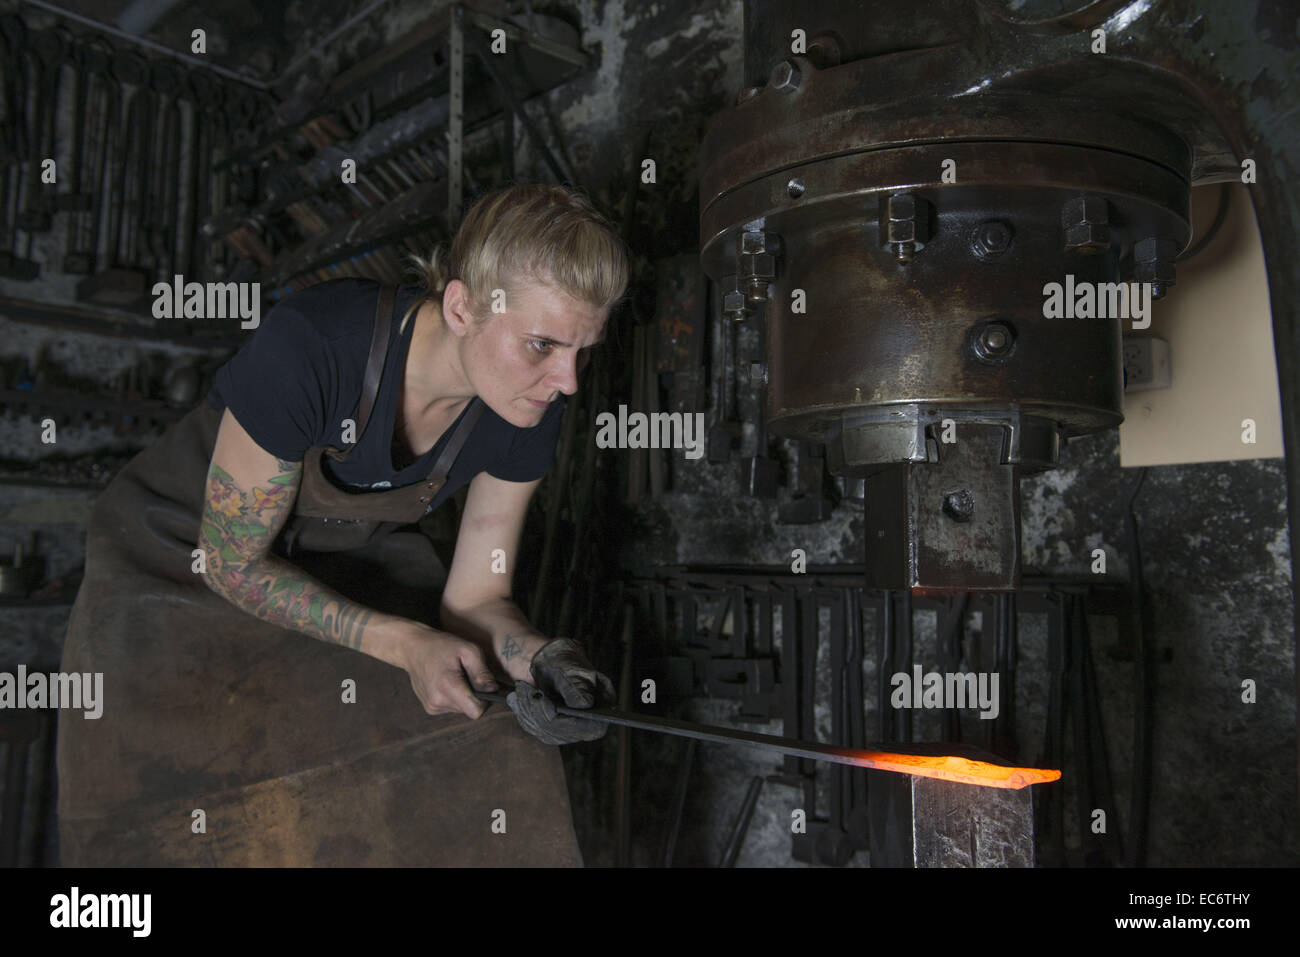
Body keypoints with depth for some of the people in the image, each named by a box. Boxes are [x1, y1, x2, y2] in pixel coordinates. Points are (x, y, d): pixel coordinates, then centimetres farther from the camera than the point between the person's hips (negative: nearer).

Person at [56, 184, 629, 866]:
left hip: (349, 557, 3)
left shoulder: (528, 412, -18)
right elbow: (231, 561, -20)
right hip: (185, 550, -3)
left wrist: (541, 658, -29)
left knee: (492, 762, -14)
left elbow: (474, 597, -8)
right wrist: (403, 642, -30)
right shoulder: (309, 348, -33)